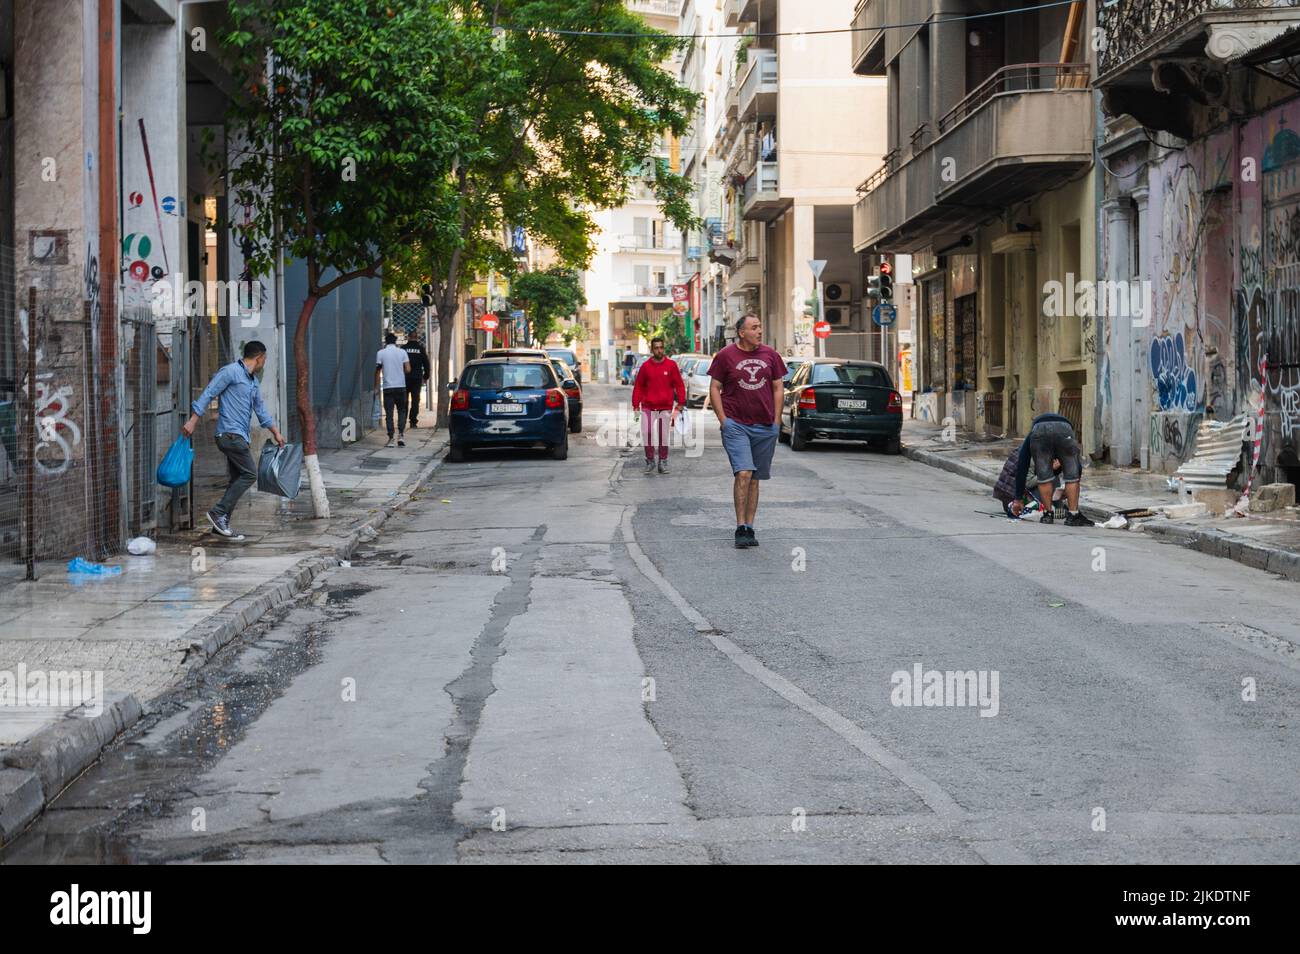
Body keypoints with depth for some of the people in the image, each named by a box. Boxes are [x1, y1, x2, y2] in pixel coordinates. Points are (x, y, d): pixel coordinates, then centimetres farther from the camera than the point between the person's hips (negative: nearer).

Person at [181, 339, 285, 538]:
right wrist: (193, 420, -19)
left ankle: (222, 522, 10)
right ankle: (218, 512, -14)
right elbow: (208, 394, -13)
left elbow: (260, 410, 29)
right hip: (230, 433, -9)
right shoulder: (231, 371, -8)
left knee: (238, 479, 8)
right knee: (249, 474, -13)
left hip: (240, 436, 9)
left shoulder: (253, 381, 20)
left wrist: (276, 432, 30)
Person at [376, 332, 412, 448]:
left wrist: (376, 386, 7)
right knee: (401, 411, 13)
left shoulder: (381, 353, 0)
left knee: (389, 413, 2)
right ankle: (401, 435, -3)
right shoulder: (402, 352, 2)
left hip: (388, 387, -1)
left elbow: (377, 371, 0)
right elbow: (408, 370, -2)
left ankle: (391, 439, -3)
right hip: (401, 386, 1)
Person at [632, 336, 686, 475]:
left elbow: (679, 385, 4)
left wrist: (680, 405, -2)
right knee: (646, 433, -11)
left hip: (665, 408, 0)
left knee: (664, 436, 4)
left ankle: (663, 462, 17)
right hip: (648, 408, 0)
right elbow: (638, 386, 9)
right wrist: (636, 406, 5)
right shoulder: (645, 366, 3)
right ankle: (650, 461, 4)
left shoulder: (671, 365, 1)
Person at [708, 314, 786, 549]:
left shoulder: (770, 355, 8)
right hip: (735, 425, -4)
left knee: (754, 479, 8)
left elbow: (778, 388, 12)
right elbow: (714, 388, 2)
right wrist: (723, 419, -6)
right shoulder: (725, 355, -1)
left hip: (765, 427, 4)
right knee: (743, 474, -16)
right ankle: (741, 528, -13)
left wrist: (776, 421, 6)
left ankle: (749, 527, 15)